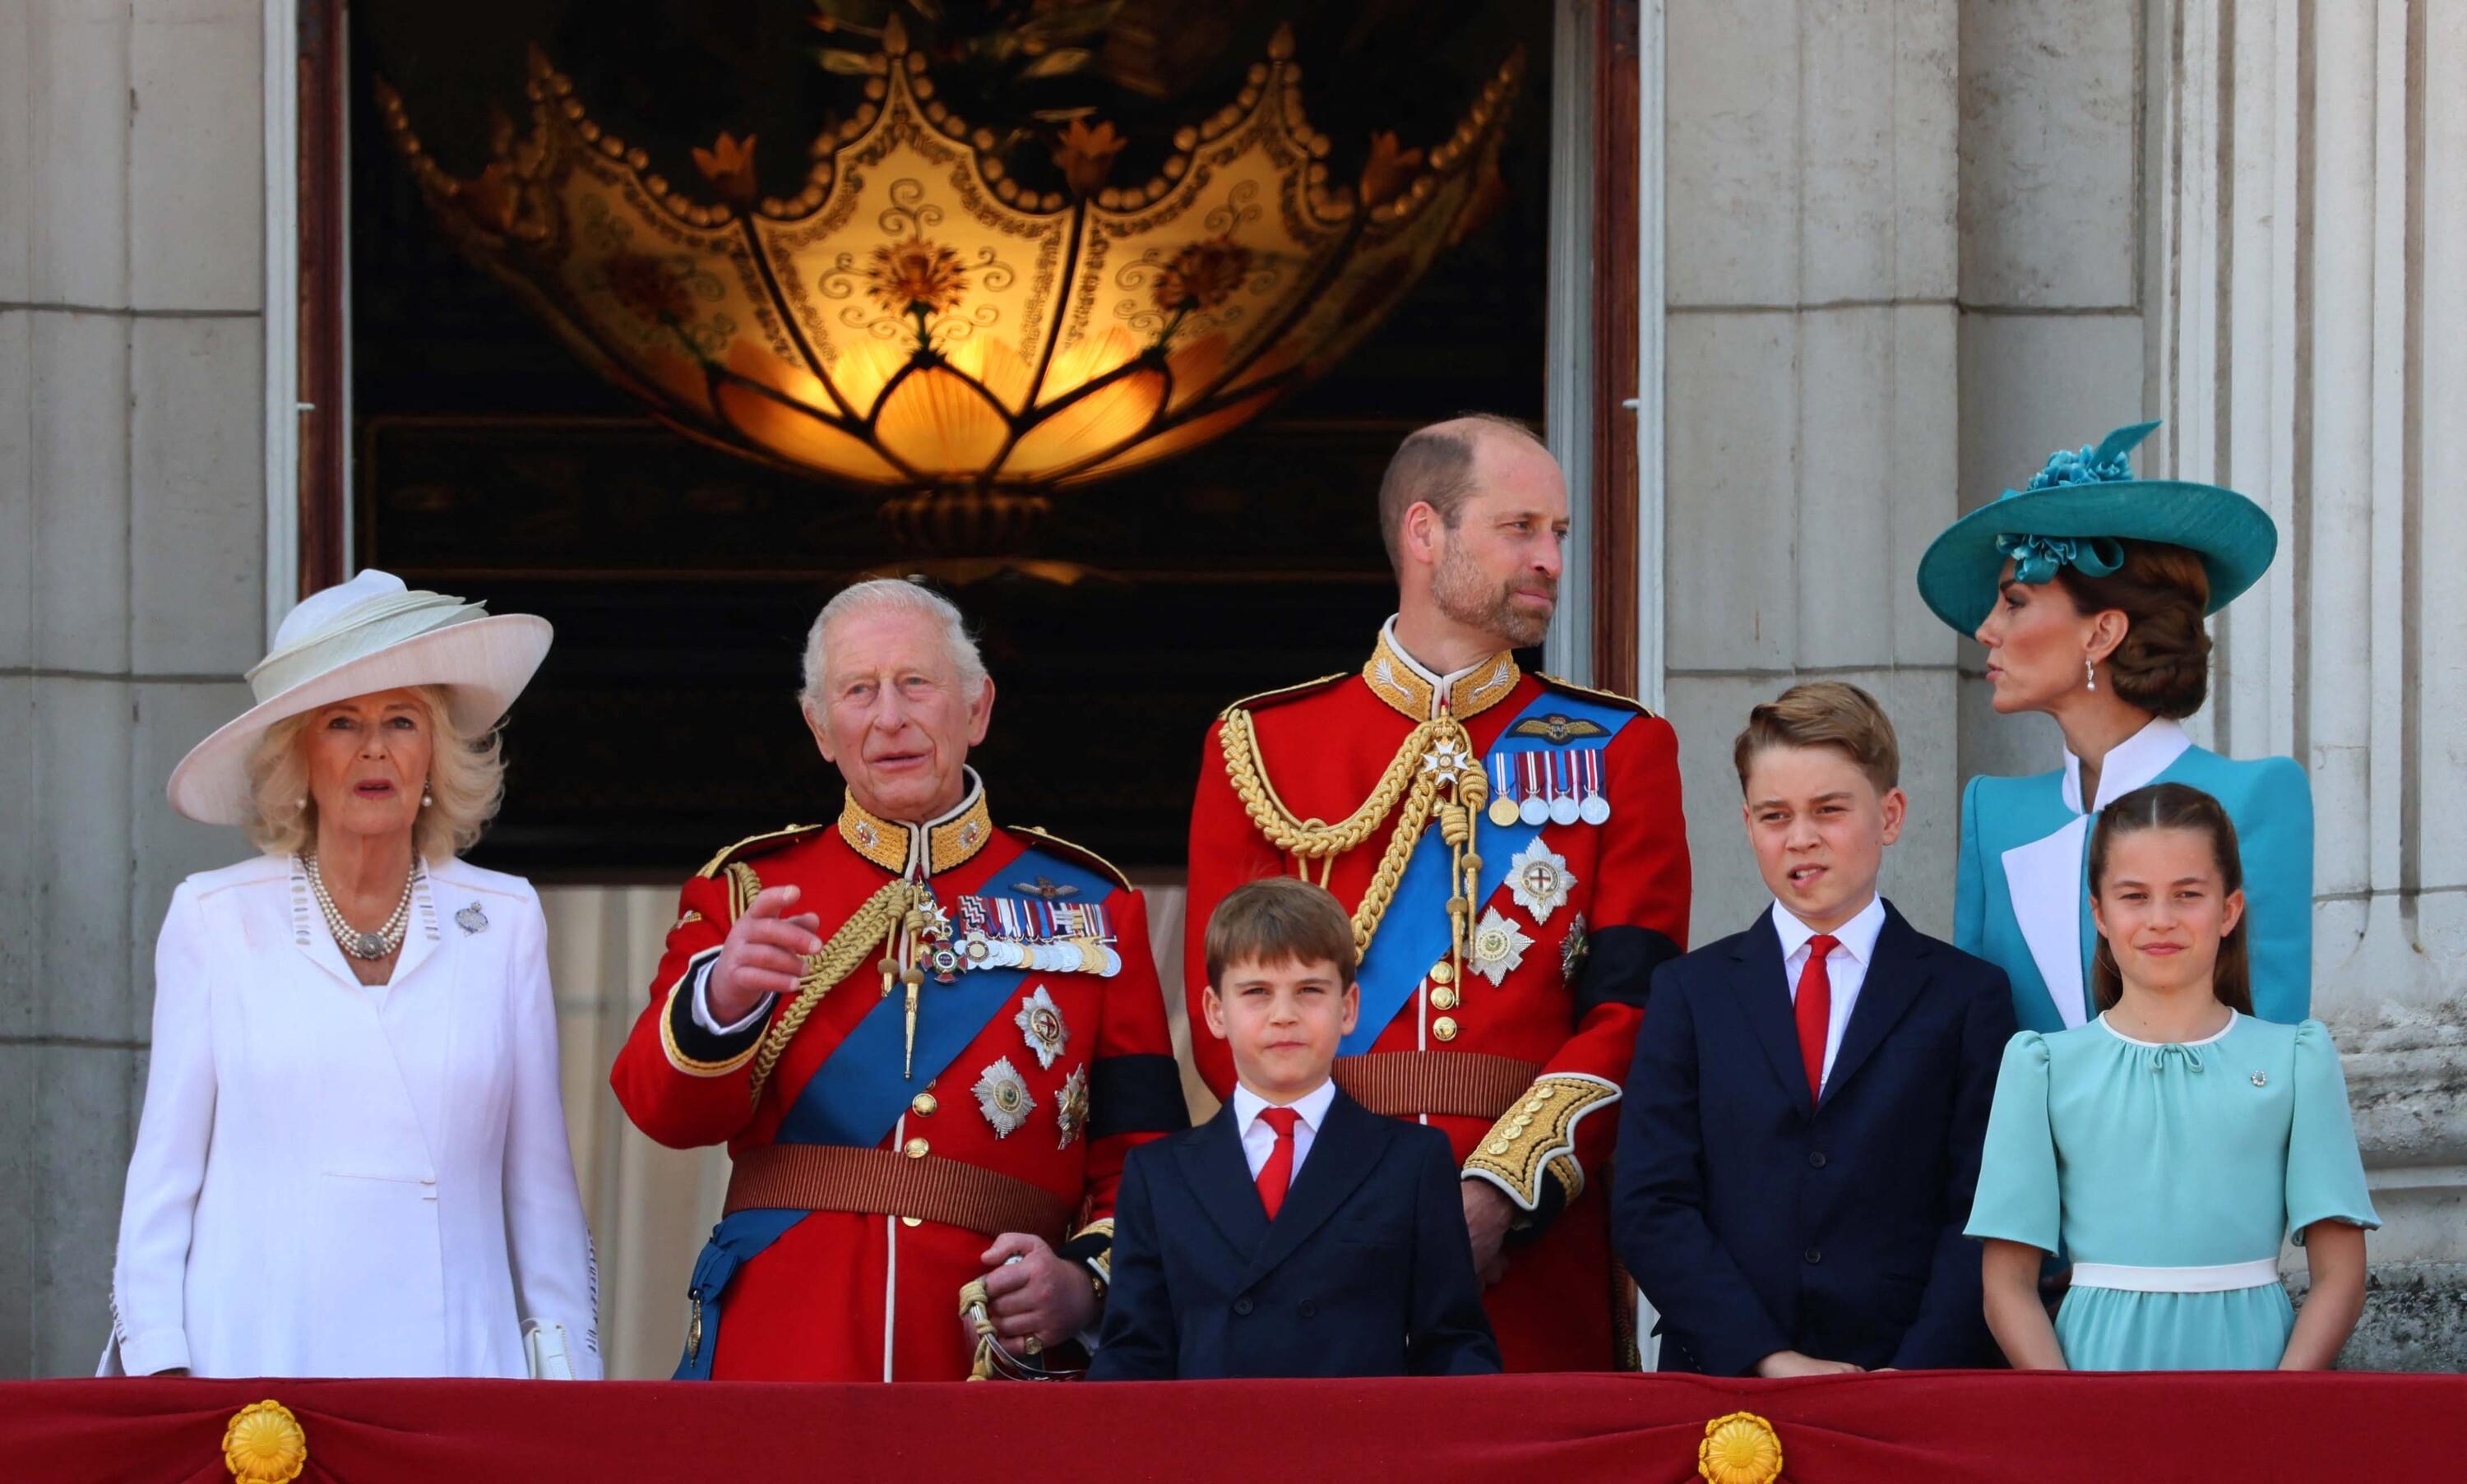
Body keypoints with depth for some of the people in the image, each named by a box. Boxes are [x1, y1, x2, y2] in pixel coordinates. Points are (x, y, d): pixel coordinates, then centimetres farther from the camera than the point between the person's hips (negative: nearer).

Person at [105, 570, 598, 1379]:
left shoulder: (504, 923, 10)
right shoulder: (215, 919, 6)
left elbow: (539, 1176, 12)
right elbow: (164, 1165, 7)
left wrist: (566, 1369, 7)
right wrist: (159, 1365, 0)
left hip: (453, 1357, 1)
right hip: (256, 1361, -1)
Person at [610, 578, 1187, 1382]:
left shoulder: (1091, 907, 11)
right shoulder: (747, 888, 11)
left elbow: (1143, 1151, 8)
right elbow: (664, 1107, -2)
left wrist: (1084, 1283, -11)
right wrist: (723, 998, -23)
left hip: (996, 1360, 0)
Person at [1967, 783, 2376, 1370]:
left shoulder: (2295, 1059, 5)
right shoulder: (2043, 1066, 5)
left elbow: (2339, 1276, 1)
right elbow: (2008, 1283, 1)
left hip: (2248, 1351, 0)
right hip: (2100, 1357, 0)